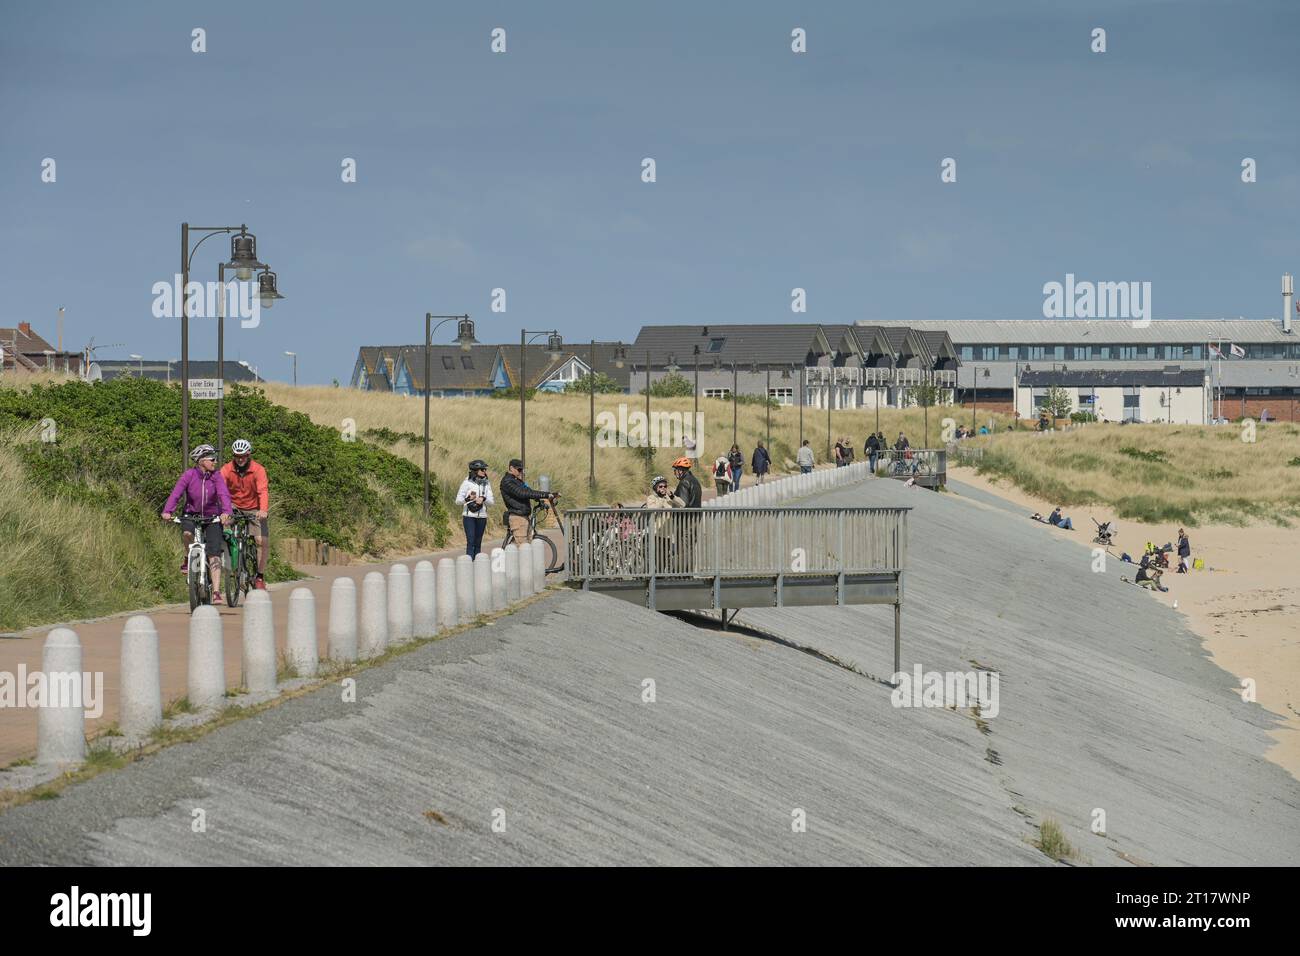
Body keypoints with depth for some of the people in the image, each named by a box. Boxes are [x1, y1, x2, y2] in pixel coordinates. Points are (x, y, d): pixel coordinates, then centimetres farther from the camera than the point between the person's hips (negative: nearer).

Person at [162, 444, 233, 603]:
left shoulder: (216, 476, -9)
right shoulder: (189, 475, -12)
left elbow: (224, 494, -22)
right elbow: (176, 493, -21)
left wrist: (226, 512, -41)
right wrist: (167, 511, -36)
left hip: (212, 518, 1)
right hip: (191, 515, -1)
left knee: (214, 554, -14)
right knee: (187, 533, -35)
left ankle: (216, 592, -15)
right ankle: (188, 559, -4)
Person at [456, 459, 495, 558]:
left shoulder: (486, 484, 10)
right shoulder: (467, 482, -2)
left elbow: (491, 502, 7)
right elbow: (458, 500, -4)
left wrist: (483, 499, -14)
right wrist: (468, 499, -24)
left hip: (481, 516, 4)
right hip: (469, 516, -4)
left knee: (478, 543, 6)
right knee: (470, 542, -13)